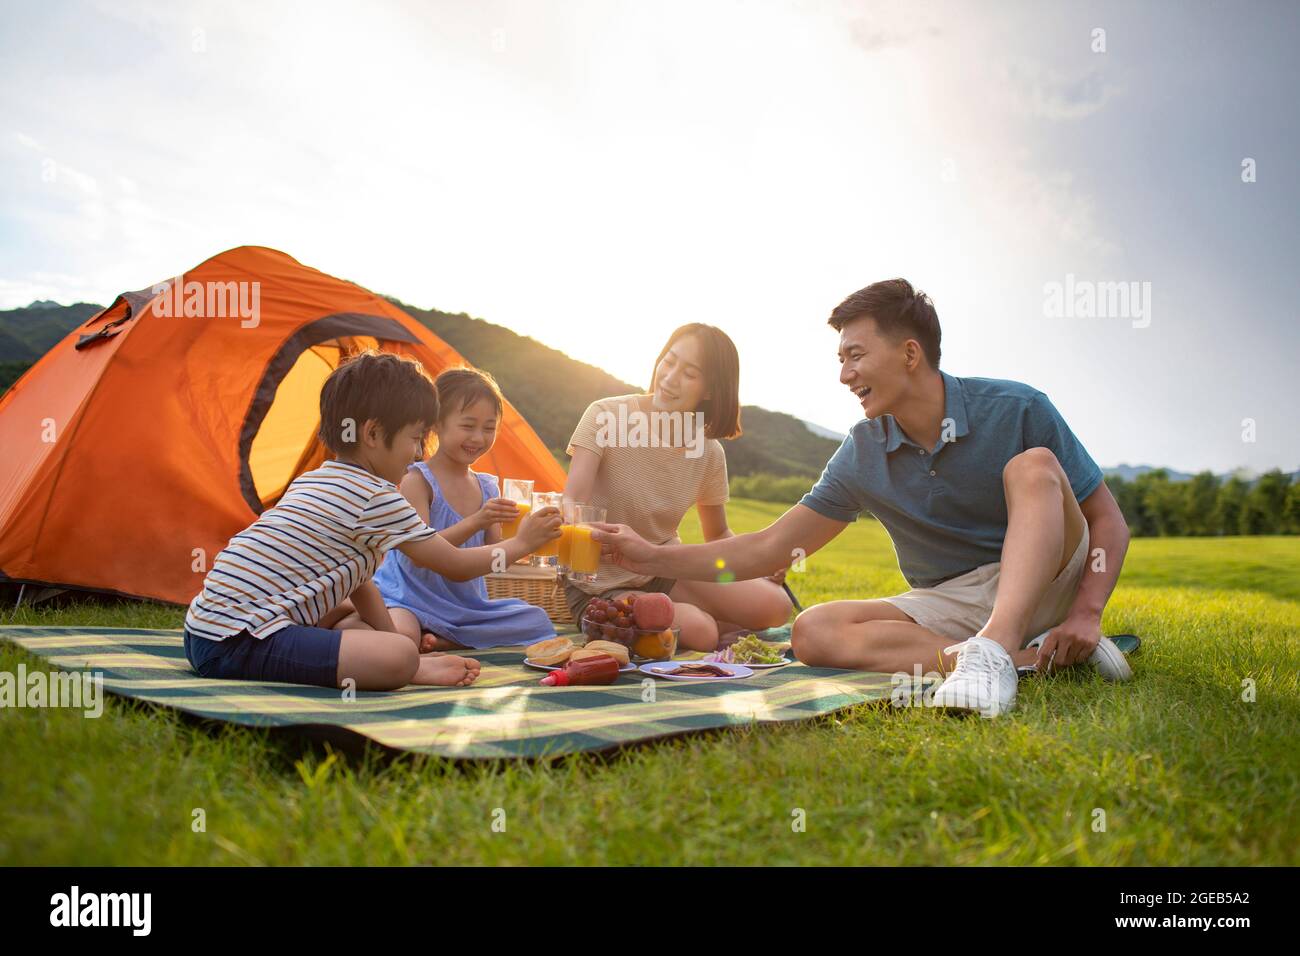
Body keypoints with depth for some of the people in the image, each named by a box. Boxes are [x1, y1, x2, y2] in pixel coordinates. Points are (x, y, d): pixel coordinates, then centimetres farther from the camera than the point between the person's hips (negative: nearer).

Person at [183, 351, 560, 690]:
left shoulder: (311, 481, 20)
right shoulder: (377, 498, -9)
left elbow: (357, 583, 24)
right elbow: (457, 566, 0)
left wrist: (394, 639, 25)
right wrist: (521, 543, 14)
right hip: (243, 644, -11)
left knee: (349, 612, 28)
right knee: (399, 657, -27)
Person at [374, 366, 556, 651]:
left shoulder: (488, 488, 7)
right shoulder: (418, 480, -12)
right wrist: (475, 523, -33)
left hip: (464, 603, 7)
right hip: (409, 595, -7)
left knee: (537, 621, -5)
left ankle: (443, 641, -9)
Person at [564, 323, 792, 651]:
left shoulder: (709, 453, -2)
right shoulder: (605, 416, -15)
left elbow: (719, 535, 11)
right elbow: (571, 509, -24)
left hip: (667, 573, 6)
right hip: (602, 586, -6)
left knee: (774, 605, -15)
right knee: (699, 631, -31)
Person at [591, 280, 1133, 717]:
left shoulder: (1016, 410, -10)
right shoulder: (863, 454, -2)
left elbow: (1108, 522, -5)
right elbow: (771, 549, 0)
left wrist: (1085, 613, -21)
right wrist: (652, 557, -7)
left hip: (1043, 581, -3)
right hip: (946, 605, 3)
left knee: (1034, 466, -27)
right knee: (813, 632, -24)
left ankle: (993, 649, -43)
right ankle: (1036, 657, -26)